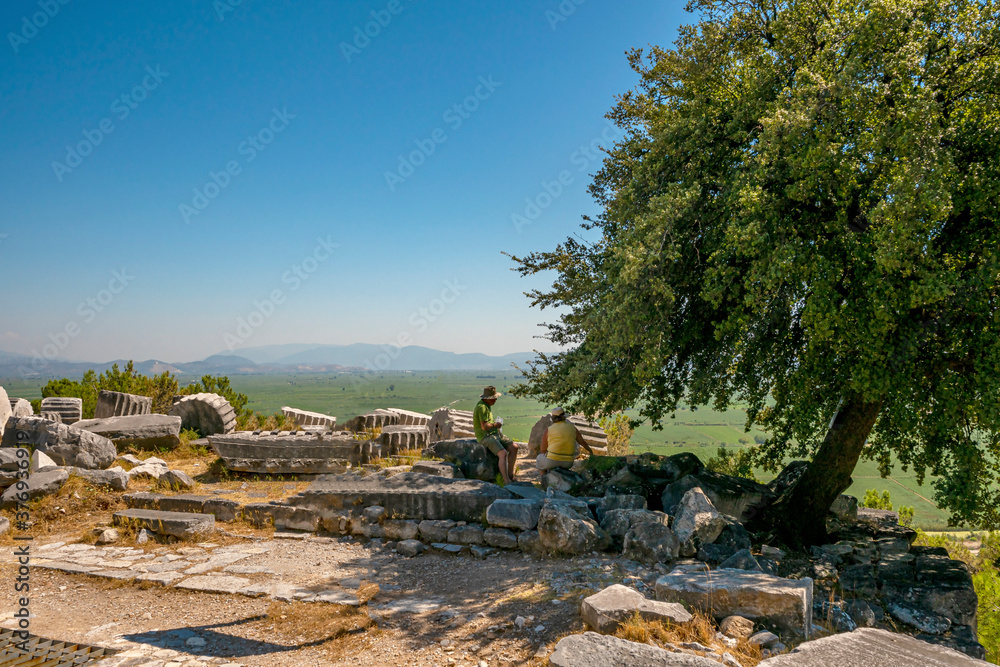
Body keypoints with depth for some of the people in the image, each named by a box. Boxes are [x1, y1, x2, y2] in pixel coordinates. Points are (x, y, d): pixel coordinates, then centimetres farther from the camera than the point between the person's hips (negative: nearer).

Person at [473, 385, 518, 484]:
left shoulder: (488, 405, 16)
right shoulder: (482, 407, -17)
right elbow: (484, 427, -23)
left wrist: (496, 423, 10)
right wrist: (496, 425, -6)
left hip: (495, 434, 10)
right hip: (485, 436, -10)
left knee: (514, 447, -1)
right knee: (503, 453, -27)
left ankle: (510, 475, 3)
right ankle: (506, 481, -26)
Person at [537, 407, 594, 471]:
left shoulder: (548, 430, -1)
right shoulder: (572, 428, 6)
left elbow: (543, 450, 3)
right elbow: (583, 442, 19)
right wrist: (590, 451, 38)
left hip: (552, 461, -3)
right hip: (567, 463, 3)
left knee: (539, 459, 32)